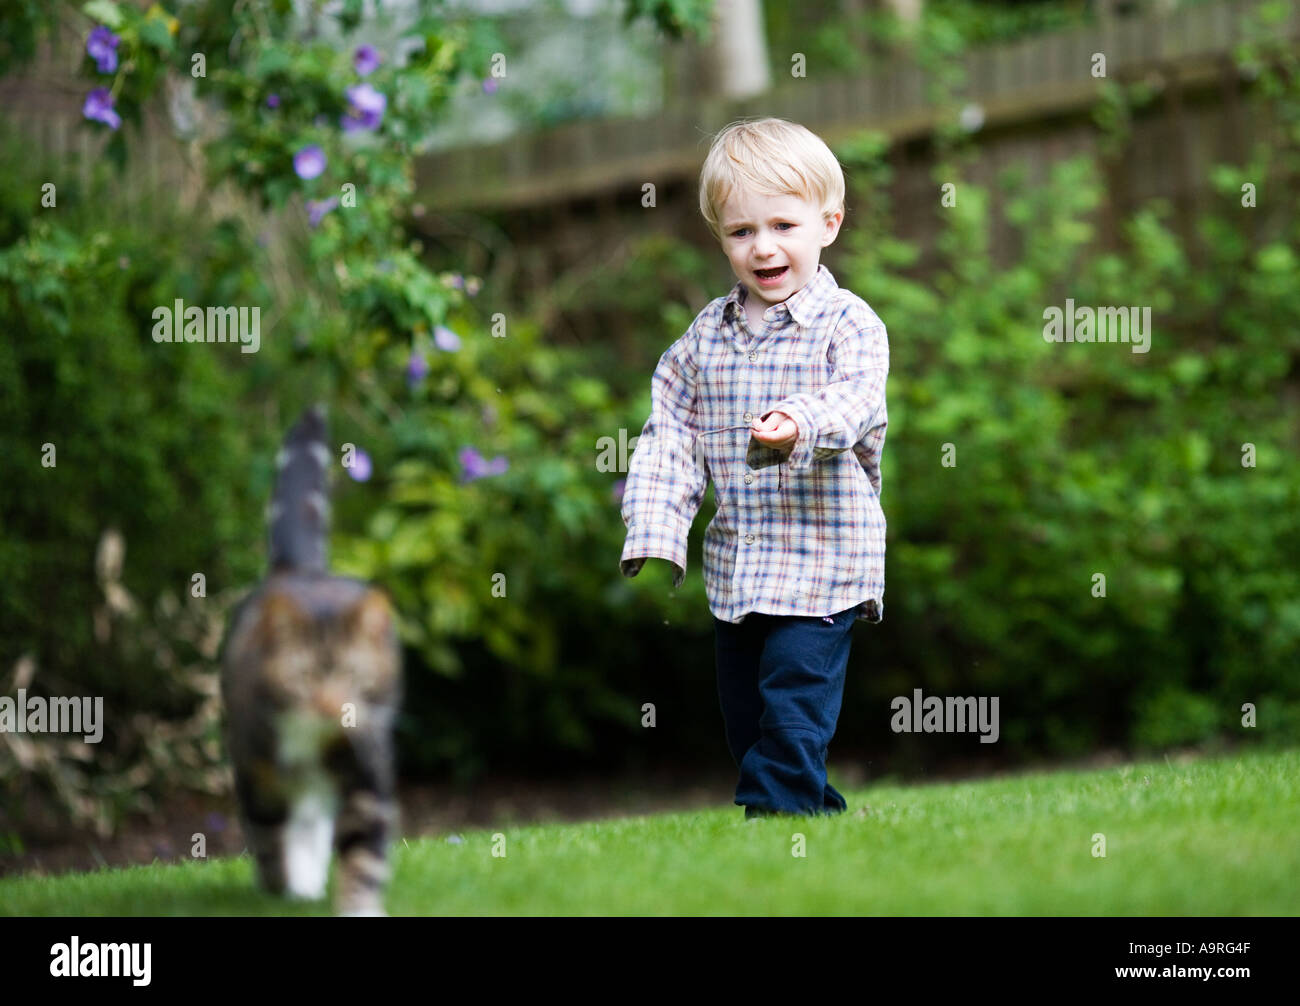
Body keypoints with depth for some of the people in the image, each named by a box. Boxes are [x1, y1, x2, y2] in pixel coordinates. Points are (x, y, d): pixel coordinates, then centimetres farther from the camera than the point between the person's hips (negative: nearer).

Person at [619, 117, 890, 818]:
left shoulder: (848, 325, -9)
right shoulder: (706, 334, 7)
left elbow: (856, 400, -27)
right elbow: (670, 435, 7)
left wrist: (800, 424, -49)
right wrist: (653, 536, -4)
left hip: (820, 570, -6)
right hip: (733, 570, 6)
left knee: (791, 723, -11)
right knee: (746, 728, 15)